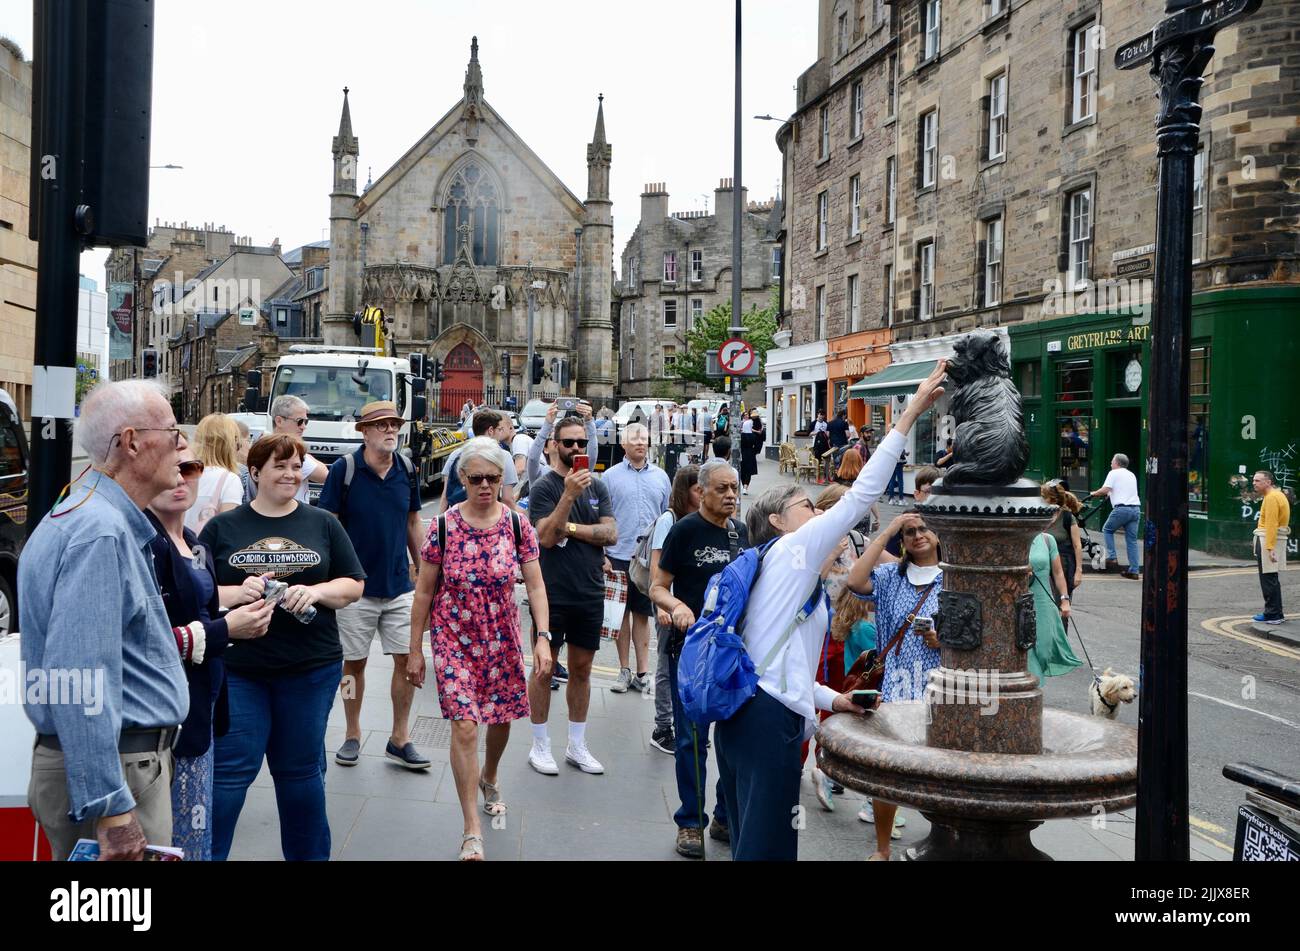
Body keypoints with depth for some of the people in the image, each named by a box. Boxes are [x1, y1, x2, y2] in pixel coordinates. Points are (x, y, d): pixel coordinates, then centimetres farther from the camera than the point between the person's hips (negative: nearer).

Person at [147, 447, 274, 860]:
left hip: (199, 707, 9)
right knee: (181, 844, -1)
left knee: (196, 834, 18)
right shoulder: (143, 542, -17)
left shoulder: (192, 542, 11)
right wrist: (224, 630, -20)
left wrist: (241, 604, 8)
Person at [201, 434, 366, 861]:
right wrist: (237, 593, -18)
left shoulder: (322, 524, 6)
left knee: (301, 769, 13)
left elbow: (354, 585, 6)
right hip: (237, 668, -1)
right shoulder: (222, 528, 3)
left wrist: (317, 591, -14)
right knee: (229, 769, -1)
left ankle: (308, 854, 28)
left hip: (310, 668, 1)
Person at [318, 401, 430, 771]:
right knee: (354, 662, 9)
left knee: (408, 660, 2)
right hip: (356, 586, -3)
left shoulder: (407, 469, 3)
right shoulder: (344, 469, -9)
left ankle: (400, 739, 15)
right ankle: (352, 735, 25)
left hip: (400, 586, 3)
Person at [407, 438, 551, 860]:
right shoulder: (444, 526, -9)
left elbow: (535, 586, -5)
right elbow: (424, 591, -3)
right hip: (453, 638, -2)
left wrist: (542, 637, -16)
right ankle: (472, 831, -1)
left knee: (501, 718, 15)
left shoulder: (517, 525, -6)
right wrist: (415, 650, -1)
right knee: (465, 726, -12)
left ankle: (489, 778, 50)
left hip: (501, 638, 2)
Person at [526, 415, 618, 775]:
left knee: (582, 669, 12)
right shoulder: (544, 486, -7)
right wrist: (570, 494, -26)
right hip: (553, 593, -5)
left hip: (590, 593, 5)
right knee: (544, 668, 4)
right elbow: (546, 536, -18)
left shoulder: (597, 487, 8)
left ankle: (577, 745, 23)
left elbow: (611, 533, -1)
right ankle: (540, 745, 16)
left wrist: (571, 528, -12)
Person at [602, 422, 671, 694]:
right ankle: (624, 670, 16)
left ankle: (642, 671, 14)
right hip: (620, 555, -2)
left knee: (642, 613, 8)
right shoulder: (611, 476, 0)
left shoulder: (660, 476, 9)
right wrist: (602, 555, -5)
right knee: (622, 613, 7)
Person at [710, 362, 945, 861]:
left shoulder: (783, 568, 22)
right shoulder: (792, 549, -4)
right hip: (769, 719, -10)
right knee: (767, 848, -6)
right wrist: (911, 413, -7)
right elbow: (861, 496, -9)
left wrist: (831, 699, 17)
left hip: (743, 712, 10)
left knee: (751, 843, 14)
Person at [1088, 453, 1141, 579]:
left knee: (1107, 530, 15)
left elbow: (1105, 489, -9)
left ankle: (1112, 558, 4)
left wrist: (1094, 493, 8)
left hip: (1122, 508, -6)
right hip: (1136, 508, 6)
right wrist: (1111, 494, 43)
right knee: (1132, 540, 8)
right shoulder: (1132, 475, 23)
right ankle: (1134, 571, 6)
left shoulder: (1114, 473, 1)